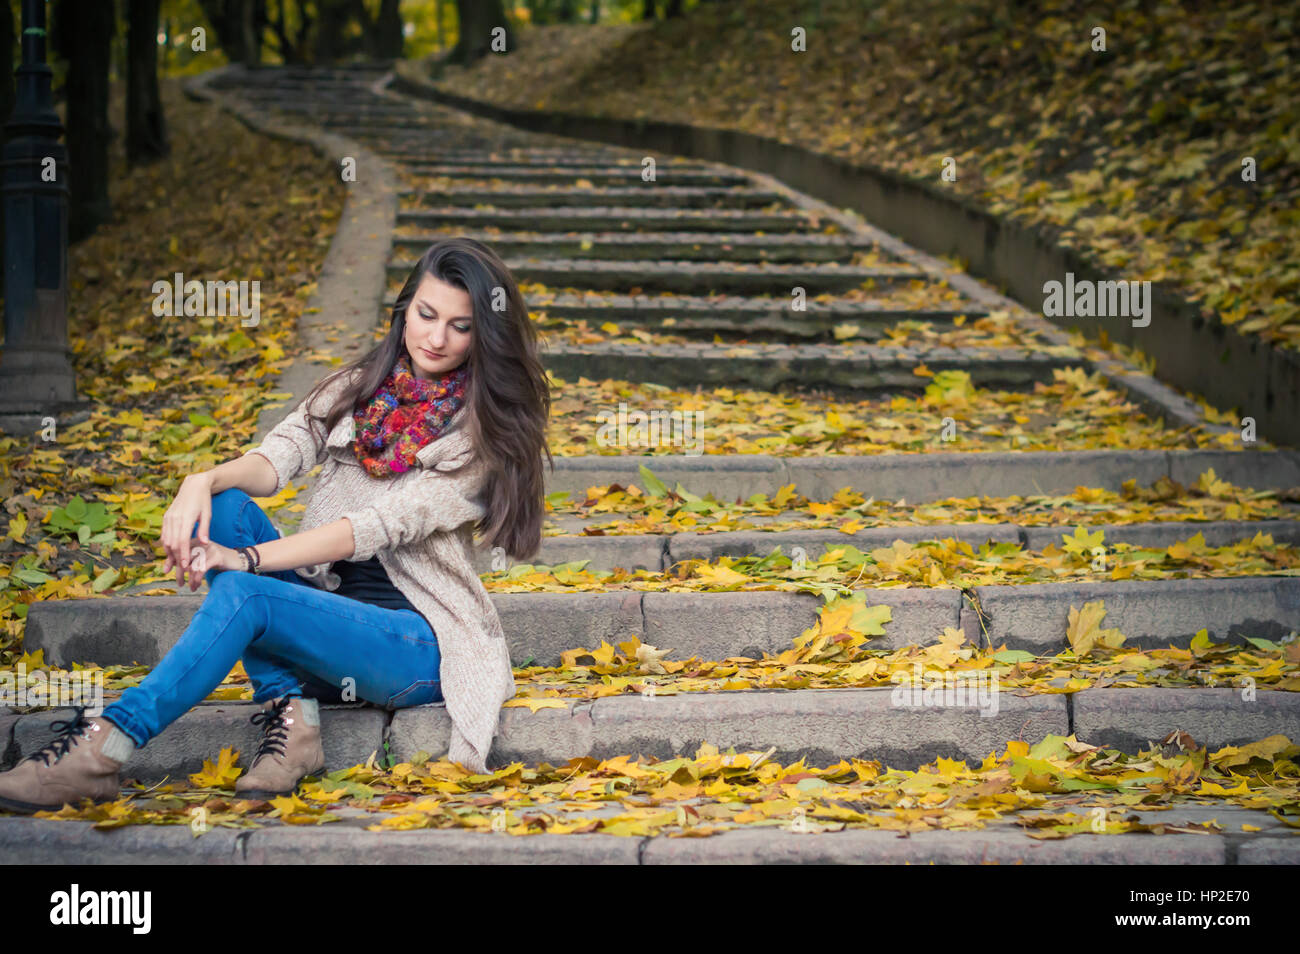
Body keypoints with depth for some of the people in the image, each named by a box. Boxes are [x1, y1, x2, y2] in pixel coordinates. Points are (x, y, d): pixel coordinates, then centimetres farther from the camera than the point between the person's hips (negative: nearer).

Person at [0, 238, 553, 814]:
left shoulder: (485, 431, -3)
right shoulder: (355, 389, 14)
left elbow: (381, 524, -16)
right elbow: (281, 454, -4)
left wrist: (246, 559, -25)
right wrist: (206, 481, -28)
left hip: (418, 642, -6)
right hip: (322, 606, 6)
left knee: (245, 595, -31)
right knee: (223, 506, -18)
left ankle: (103, 747, -33)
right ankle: (290, 712, -24)